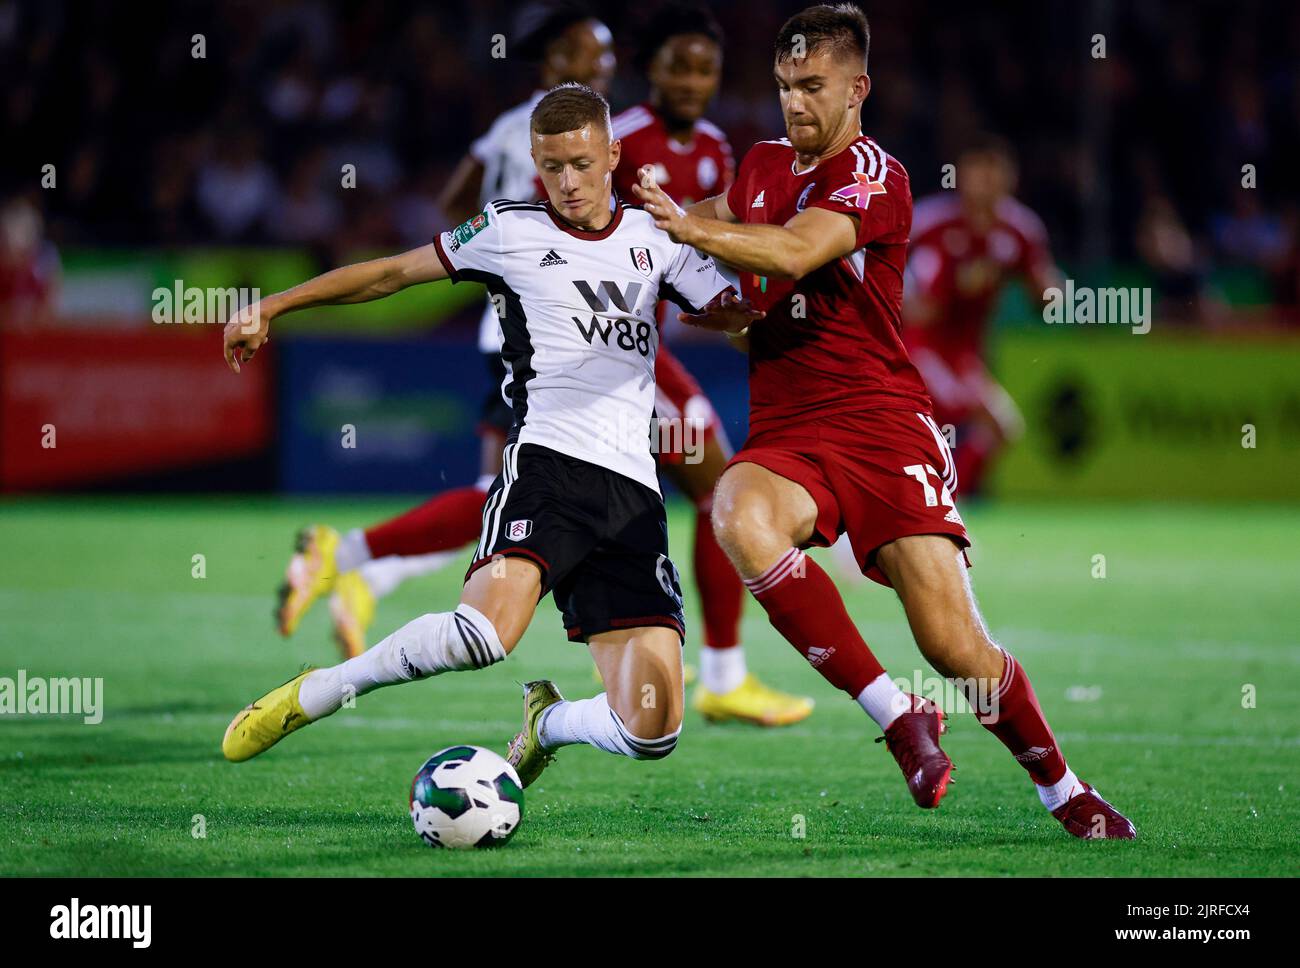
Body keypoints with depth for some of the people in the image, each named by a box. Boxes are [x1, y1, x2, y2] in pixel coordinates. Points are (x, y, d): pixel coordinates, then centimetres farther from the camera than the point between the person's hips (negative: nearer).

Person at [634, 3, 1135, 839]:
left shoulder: (873, 176, -6)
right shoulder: (764, 165, 16)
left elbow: (796, 251, -24)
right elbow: (717, 218, 39)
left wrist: (690, 228, -32)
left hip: (881, 421, -5)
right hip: (785, 432, 5)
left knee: (957, 649, -13)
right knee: (740, 515, -34)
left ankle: (1068, 795, 14)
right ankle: (898, 717, -26)